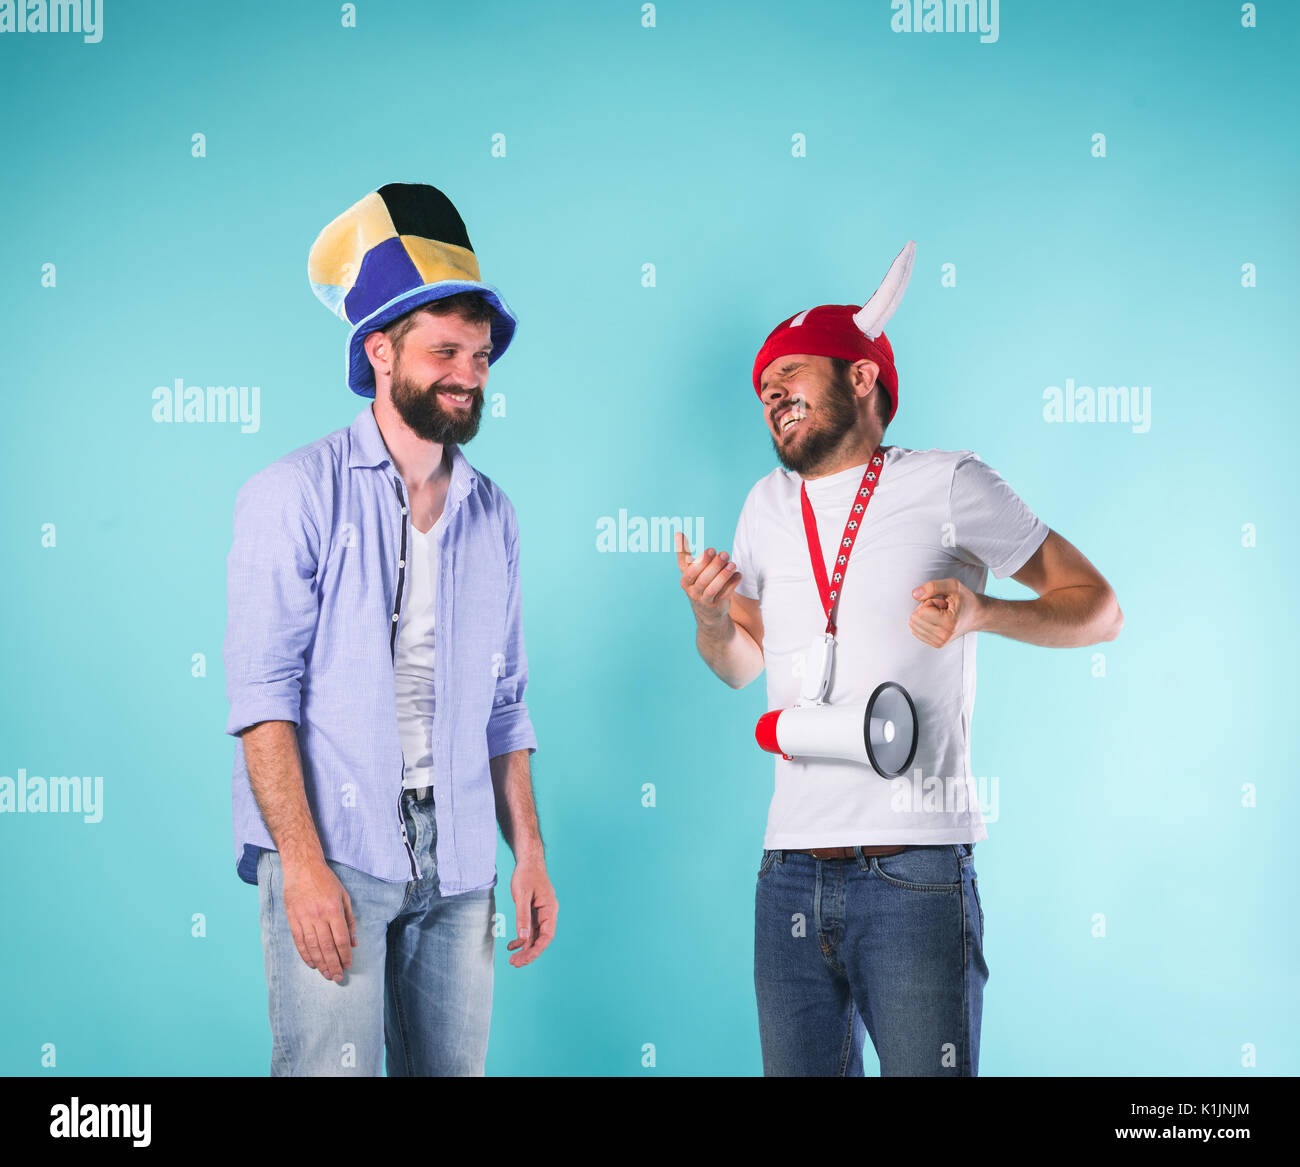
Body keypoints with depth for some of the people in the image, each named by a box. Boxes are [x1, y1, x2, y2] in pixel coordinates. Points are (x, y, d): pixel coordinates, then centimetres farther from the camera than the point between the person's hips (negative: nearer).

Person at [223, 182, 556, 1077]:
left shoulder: (491, 514, 13)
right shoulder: (298, 493, -1)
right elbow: (261, 692, -8)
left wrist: (529, 852, 9)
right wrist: (303, 863, -17)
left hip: (457, 867, 5)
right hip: (332, 848, -4)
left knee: (452, 1067, 7)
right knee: (329, 1065, -9)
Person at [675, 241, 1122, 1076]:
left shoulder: (947, 485, 0)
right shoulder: (770, 506, 16)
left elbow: (1099, 609, 4)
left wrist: (982, 613, -13)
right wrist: (710, 620, 4)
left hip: (915, 876, -5)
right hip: (791, 875, 5)